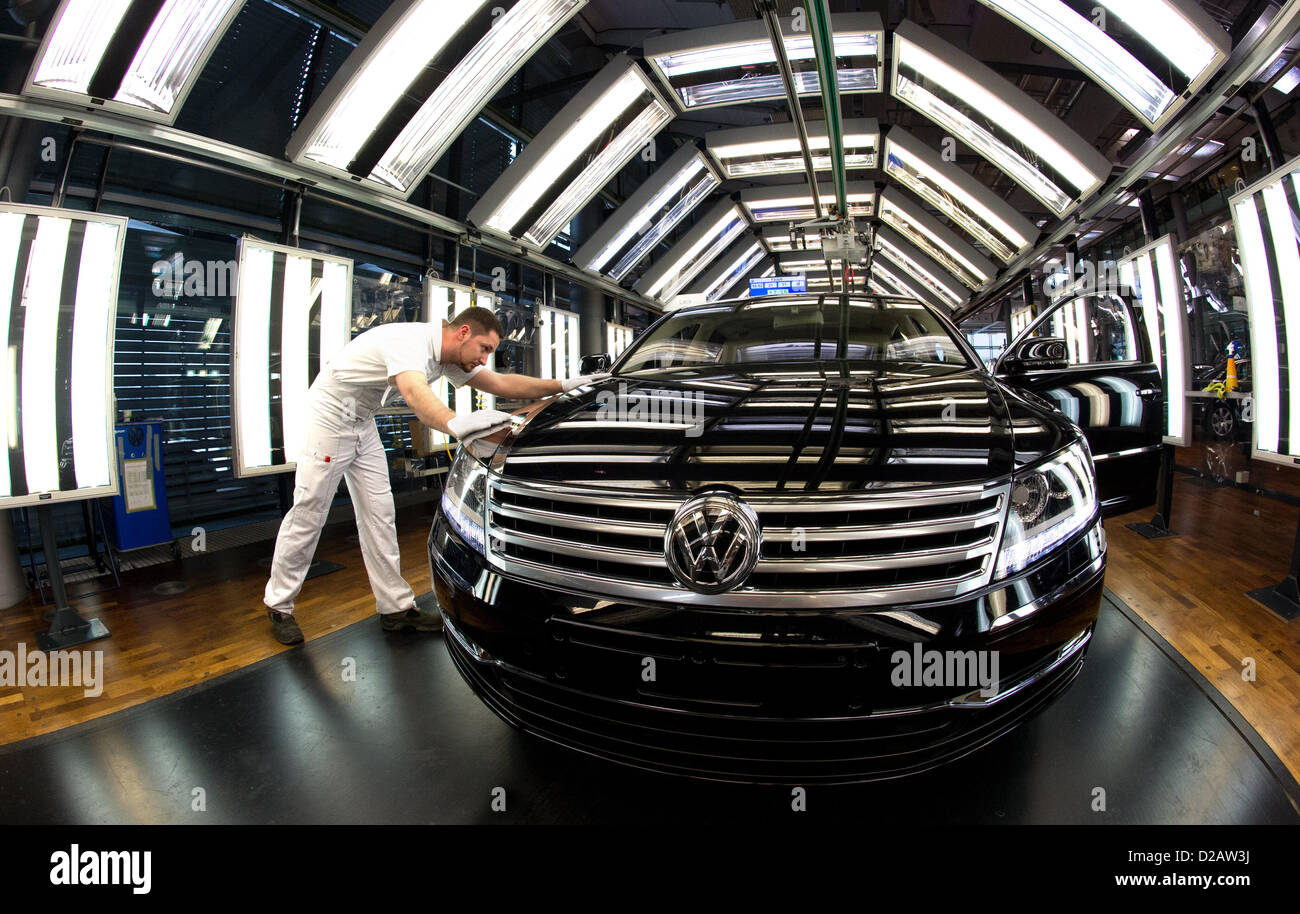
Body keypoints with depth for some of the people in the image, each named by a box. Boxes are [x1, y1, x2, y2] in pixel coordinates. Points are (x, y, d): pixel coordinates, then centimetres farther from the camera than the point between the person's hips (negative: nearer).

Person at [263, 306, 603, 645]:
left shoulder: (450, 358, -2)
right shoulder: (410, 341, -29)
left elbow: (501, 383, 1)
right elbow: (415, 393, -49)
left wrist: (565, 385, -7)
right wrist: (455, 423, -70)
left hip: (362, 421, 9)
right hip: (329, 415, -8)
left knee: (378, 513, 5)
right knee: (309, 513, -3)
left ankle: (396, 607, 10)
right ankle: (279, 604, 15)